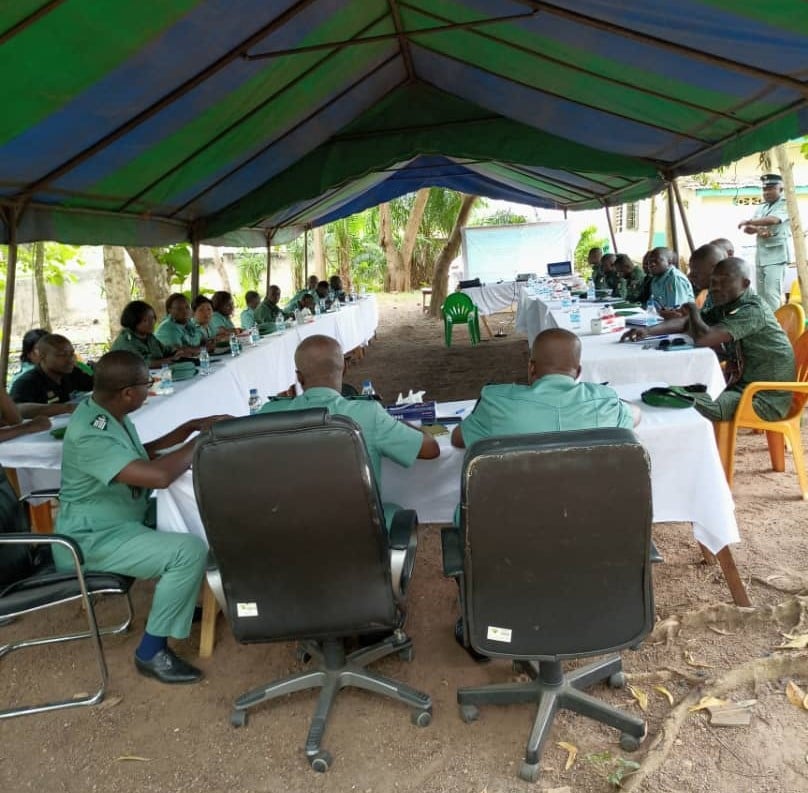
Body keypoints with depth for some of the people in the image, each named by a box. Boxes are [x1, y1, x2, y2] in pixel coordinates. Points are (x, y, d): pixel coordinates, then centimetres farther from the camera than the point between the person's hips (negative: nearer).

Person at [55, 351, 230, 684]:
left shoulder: (107, 411, 1)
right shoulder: (90, 434, -30)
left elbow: (142, 455, 16)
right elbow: (158, 475, -38)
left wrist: (192, 426, 4)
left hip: (124, 517, 10)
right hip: (92, 539, -10)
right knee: (190, 551, -25)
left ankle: (180, 604, 23)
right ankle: (151, 652, -8)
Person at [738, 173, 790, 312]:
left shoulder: (786, 205, -3)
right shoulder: (760, 208, 17)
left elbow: (773, 220, -21)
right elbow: (747, 229, 11)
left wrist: (748, 222, -11)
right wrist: (758, 229, -11)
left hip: (776, 256, -7)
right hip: (760, 256, 7)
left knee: (772, 293, -15)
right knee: (761, 294, 8)